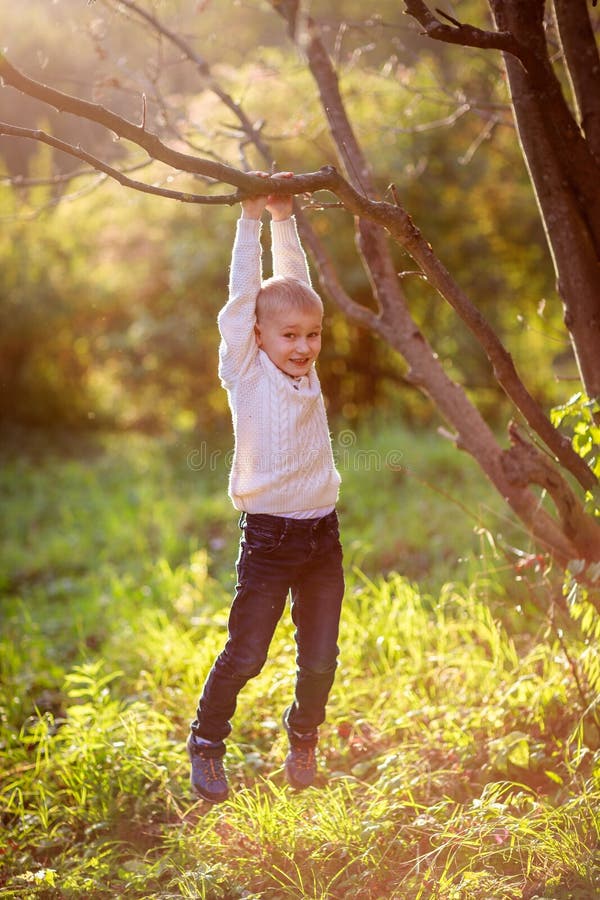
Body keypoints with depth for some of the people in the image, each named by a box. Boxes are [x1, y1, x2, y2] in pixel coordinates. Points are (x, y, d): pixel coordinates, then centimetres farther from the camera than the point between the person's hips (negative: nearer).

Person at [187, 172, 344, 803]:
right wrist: (251, 221, -2)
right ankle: (205, 744, 20)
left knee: (320, 657, 8)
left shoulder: (305, 370, 9)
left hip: (322, 535, 5)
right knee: (245, 654, -1)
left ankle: (302, 743, 30)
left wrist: (285, 218, 15)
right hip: (268, 538, -5)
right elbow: (244, 295, -6)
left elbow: (293, 283, 11)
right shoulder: (246, 371, -3)